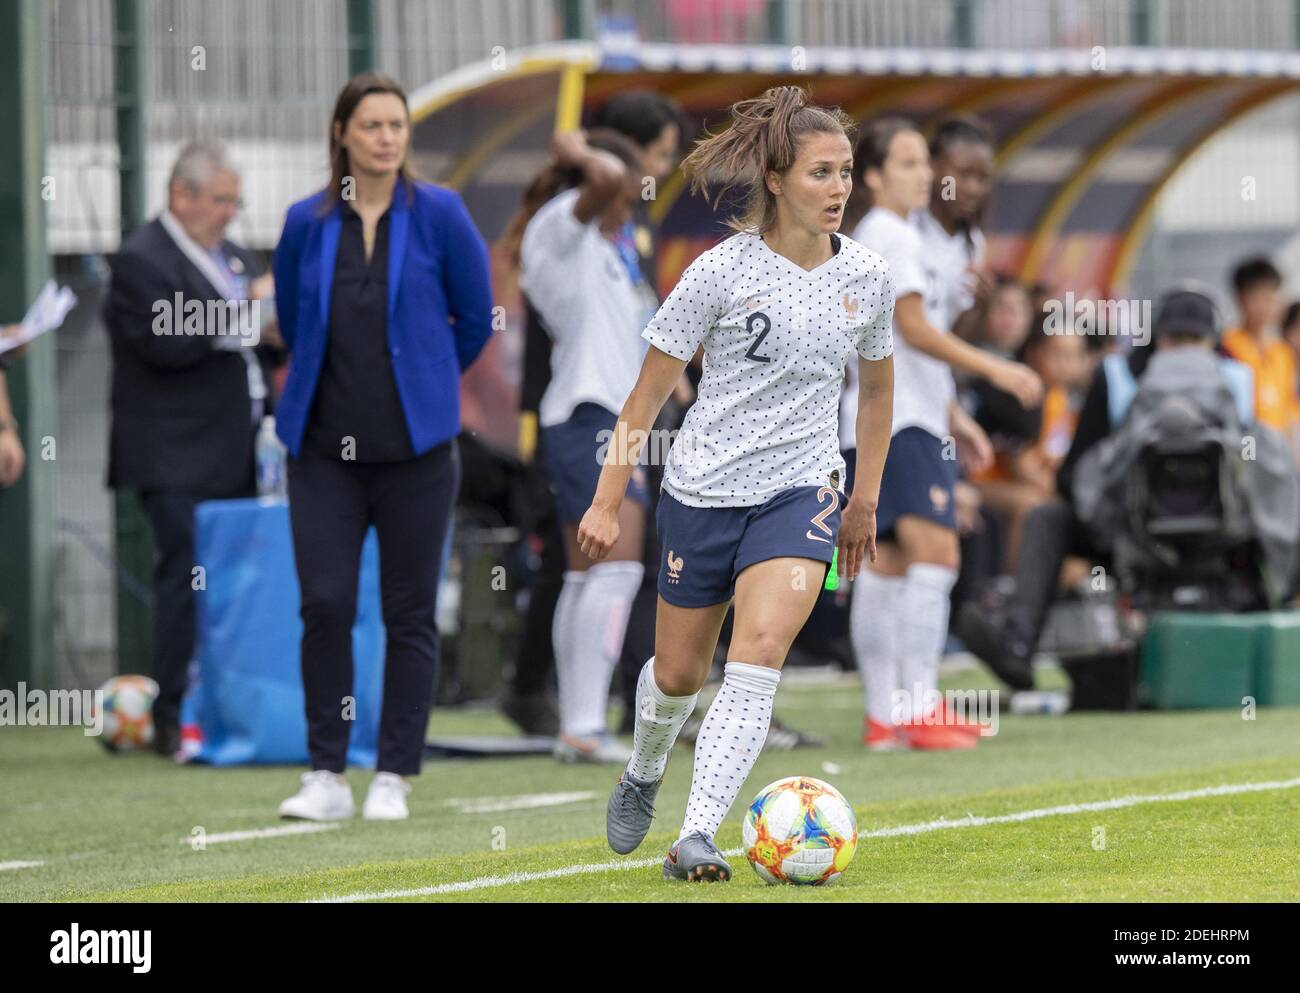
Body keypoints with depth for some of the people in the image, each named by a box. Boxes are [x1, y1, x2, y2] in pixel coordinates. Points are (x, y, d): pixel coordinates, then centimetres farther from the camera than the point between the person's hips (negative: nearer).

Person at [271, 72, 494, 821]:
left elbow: (476, 320, 6)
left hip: (415, 449, -1)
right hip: (325, 446, 1)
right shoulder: (308, 223, 3)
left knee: (410, 613, 2)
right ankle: (328, 775, 2)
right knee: (325, 604, -5)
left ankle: (394, 778, 8)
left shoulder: (438, 214, -3)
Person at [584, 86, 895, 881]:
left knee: (759, 654, -21)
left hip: (803, 491, 1)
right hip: (704, 488, -1)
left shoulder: (868, 278, 0)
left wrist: (864, 502, 20)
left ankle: (697, 838, -23)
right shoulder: (723, 272, -11)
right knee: (679, 673, 11)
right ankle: (644, 775, 46)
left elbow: (876, 390, 17)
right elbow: (650, 390, -4)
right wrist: (608, 501, -5)